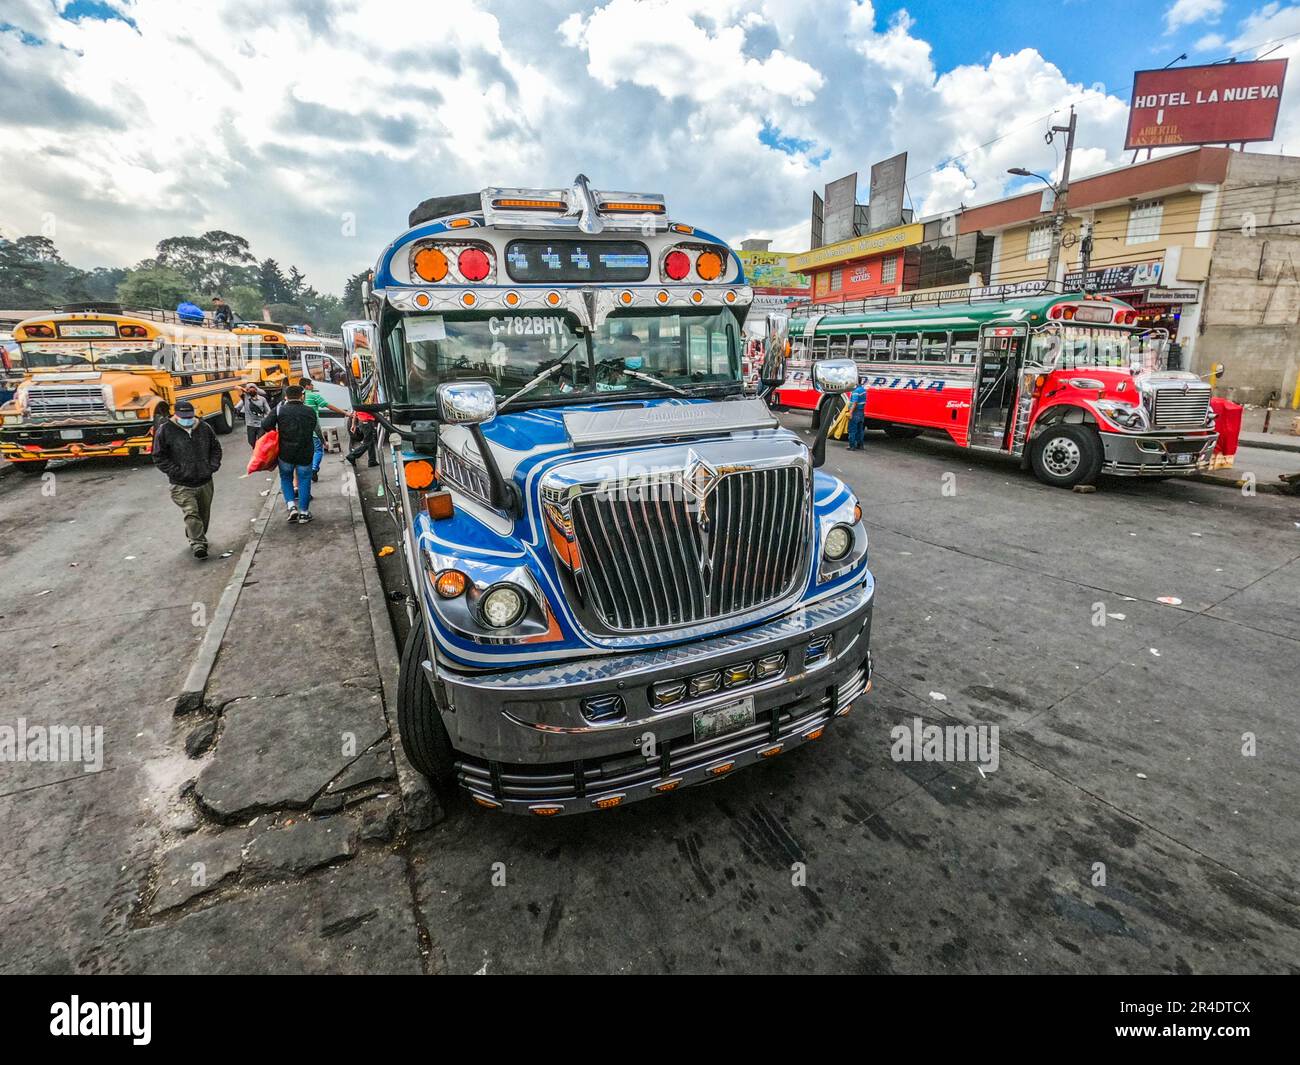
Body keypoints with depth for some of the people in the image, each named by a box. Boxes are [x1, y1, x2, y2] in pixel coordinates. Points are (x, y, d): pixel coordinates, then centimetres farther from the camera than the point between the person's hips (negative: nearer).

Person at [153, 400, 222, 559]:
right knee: (191, 514, -17)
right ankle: (198, 544, -15)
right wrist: (175, 471, -12)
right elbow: (159, 457, -3)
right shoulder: (165, 430, -6)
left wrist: (213, 466, 1)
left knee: (204, 514, 14)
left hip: (205, 482, 4)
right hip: (182, 486, -4)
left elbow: (216, 449, 15)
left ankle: (197, 539, 35)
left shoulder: (205, 428, 5)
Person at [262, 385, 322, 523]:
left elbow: (265, 425, -11)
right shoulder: (310, 411, 1)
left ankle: (291, 506, 3)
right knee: (304, 481, 9)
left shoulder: (280, 410, -4)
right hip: (305, 453, 0)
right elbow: (317, 429, 12)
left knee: (286, 478, 19)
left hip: (285, 453, 0)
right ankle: (304, 513, 12)